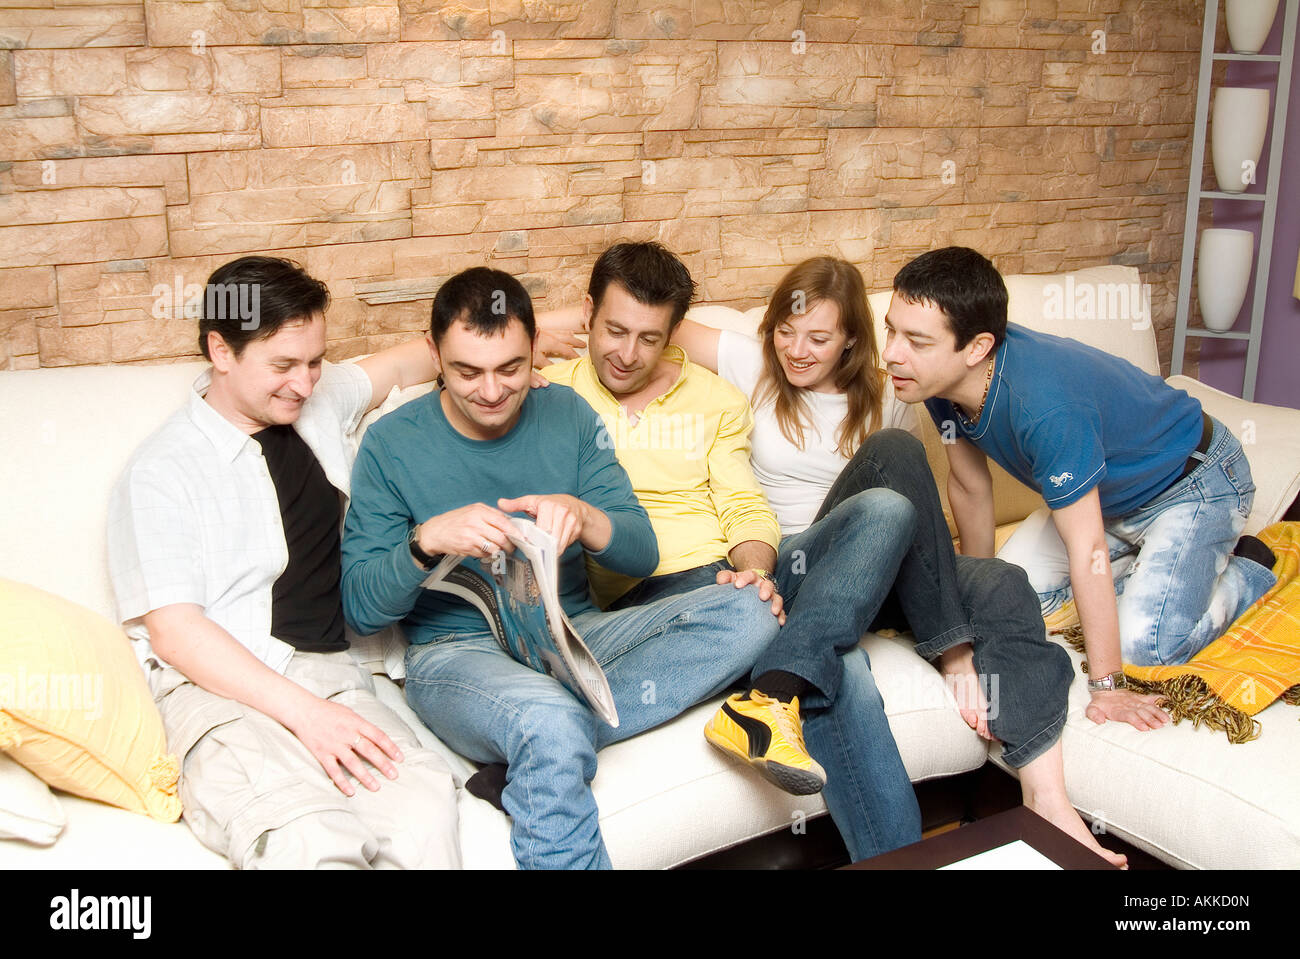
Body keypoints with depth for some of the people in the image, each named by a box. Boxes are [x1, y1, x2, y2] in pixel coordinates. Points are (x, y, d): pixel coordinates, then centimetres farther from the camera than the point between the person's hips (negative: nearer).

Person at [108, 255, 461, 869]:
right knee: (313, 840, -37)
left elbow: (410, 362, 34)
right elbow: (174, 632, -8)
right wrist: (303, 711, -19)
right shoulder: (161, 473, -2)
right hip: (218, 686, -4)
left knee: (422, 811, -29)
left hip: (328, 673, 5)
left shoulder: (321, 402, 15)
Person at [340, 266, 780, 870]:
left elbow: (642, 555, 3)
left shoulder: (567, 415, 6)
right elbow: (360, 609, -4)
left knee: (746, 615, -20)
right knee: (549, 724, -41)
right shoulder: (392, 444, -2)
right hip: (455, 650, -5)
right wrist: (427, 540, -23)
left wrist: (581, 515, -20)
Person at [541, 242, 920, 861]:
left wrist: (753, 569, -12)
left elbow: (747, 508, 12)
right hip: (648, 596, -5)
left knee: (884, 509, -24)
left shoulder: (716, 400, 20)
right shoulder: (553, 394, 10)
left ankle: (769, 699, -39)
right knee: (840, 673, -30)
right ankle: (893, 857, -20)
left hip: (742, 575, 5)